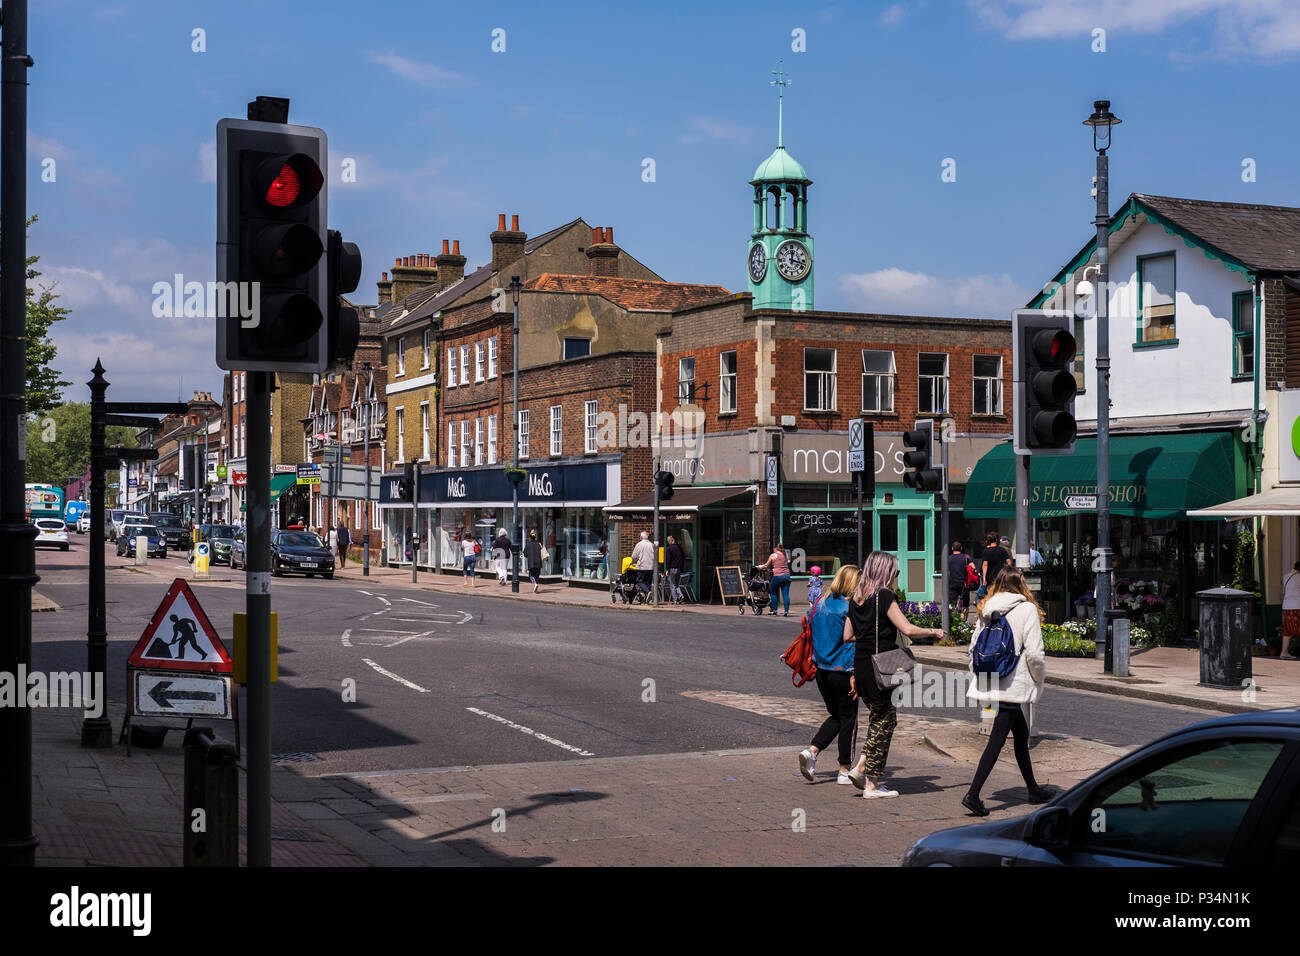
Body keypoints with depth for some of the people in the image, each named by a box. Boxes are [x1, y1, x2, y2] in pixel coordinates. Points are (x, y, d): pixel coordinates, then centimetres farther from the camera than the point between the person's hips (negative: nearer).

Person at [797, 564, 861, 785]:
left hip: (822, 671, 6)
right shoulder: (850, 609, -14)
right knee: (848, 720, 7)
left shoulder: (819, 604, 6)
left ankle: (812, 751, 0)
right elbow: (852, 643, -16)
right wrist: (855, 675, -15)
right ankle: (844, 771, 11)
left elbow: (810, 635, 11)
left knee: (835, 716, 20)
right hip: (843, 672, -6)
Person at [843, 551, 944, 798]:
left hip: (860, 666, 8)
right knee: (883, 723, 2)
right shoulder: (884, 596, -11)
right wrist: (933, 632, -1)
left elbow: (847, 636, 16)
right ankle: (872, 784, 6)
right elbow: (907, 630, -17)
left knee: (880, 719, 19)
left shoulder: (856, 599, 11)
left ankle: (860, 767, 9)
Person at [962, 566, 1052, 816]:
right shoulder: (1026, 609, -9)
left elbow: (974, 647, 10)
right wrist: (1039, 678, 3)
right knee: (997, 738, -6)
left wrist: (979, 677, 19)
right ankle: (973, 794, -13)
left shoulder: (987, 610, 9)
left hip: (990, 682, 7)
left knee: (1021, 733, 20)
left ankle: (1034, 790, 31)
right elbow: (1034, 653, -12)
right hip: (1013, 685, -7)